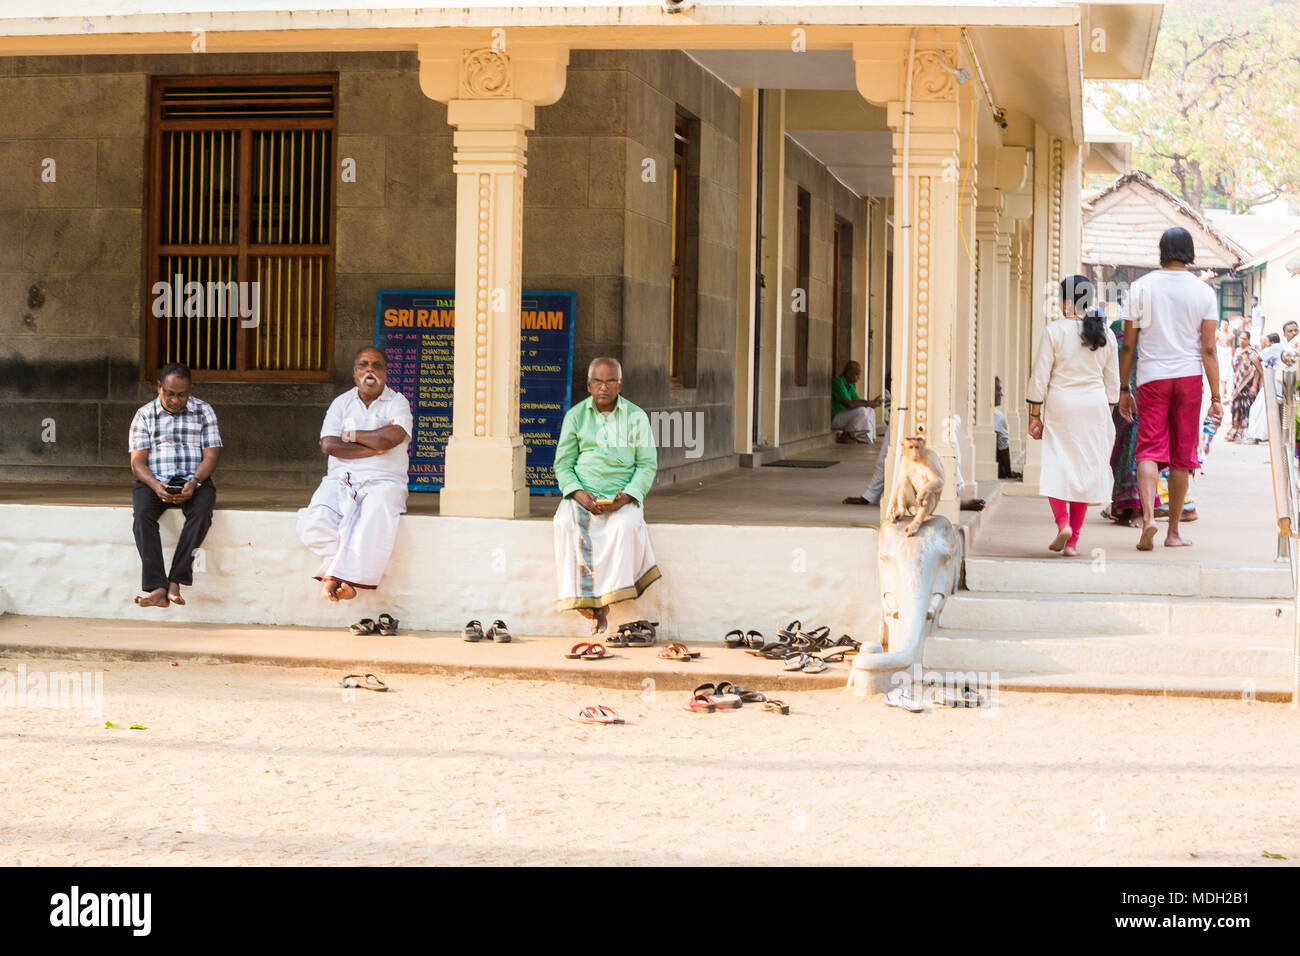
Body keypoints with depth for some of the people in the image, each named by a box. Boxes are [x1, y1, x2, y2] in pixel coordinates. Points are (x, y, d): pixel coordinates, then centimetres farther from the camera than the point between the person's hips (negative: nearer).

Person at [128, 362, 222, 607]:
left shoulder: (204, 411, 9)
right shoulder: (144, 414, 9)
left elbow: (210, 457, 2)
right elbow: (137, 462, 2)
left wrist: (194, 483, -18)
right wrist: (155, 485, -19)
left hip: (193, 480, 0)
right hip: (155, 481, 0)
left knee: (201, 511, -34)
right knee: (143, 514, -32)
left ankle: (176, 582, -35)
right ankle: (157, 588, -38)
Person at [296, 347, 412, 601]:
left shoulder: (398, 403, 8)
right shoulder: (341, 403, 15)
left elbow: (393, 437, -14)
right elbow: (328, 445, -2)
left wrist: (353, 435, -1)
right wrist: (375, 447, -7)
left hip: (383, 481, -2)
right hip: (341, 479, 2)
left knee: (377, 512, -38)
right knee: (316, 520, -30)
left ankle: (338, 573, -34)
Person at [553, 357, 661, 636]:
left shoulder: (636, 417, 6)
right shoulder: (576, 416, 8)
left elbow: (647, 465, 5)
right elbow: (563, 464, 7)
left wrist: (628, 495, -13)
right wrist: (578, 493, -13)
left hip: (623, 499, -1)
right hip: (582, 495, 1)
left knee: (626, 526, -34)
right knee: (568, 525, -32)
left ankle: (603, 603, -29)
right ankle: (583, 599, -28)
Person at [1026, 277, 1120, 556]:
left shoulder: (1054, 331, -6)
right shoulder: (1106, 334, 6)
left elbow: (1040, 378, -5)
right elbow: (1113, 382, 10)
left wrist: (1035, 415, 1)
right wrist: (1106, 416, 19)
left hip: (1060, 405, -3)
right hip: (1095, 407, 3)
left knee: (1056, 467, 4)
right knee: (1086, 469, 7)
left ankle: (1063, 523, -18)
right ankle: (1073, 540, 6)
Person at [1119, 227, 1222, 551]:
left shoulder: (1141, 287, -1)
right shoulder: (1204, 292, 0)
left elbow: (1128, 345, 1)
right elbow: (1209, 350, -3)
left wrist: (1123, 389, 9)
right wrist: (1216, 397, 0)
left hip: (1152, 378, -1)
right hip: (1189, 377, 1)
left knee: (1149, 450, -2)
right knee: (1182, 456, 7)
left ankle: (1148, 516, -26)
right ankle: (1173, 532, 12)